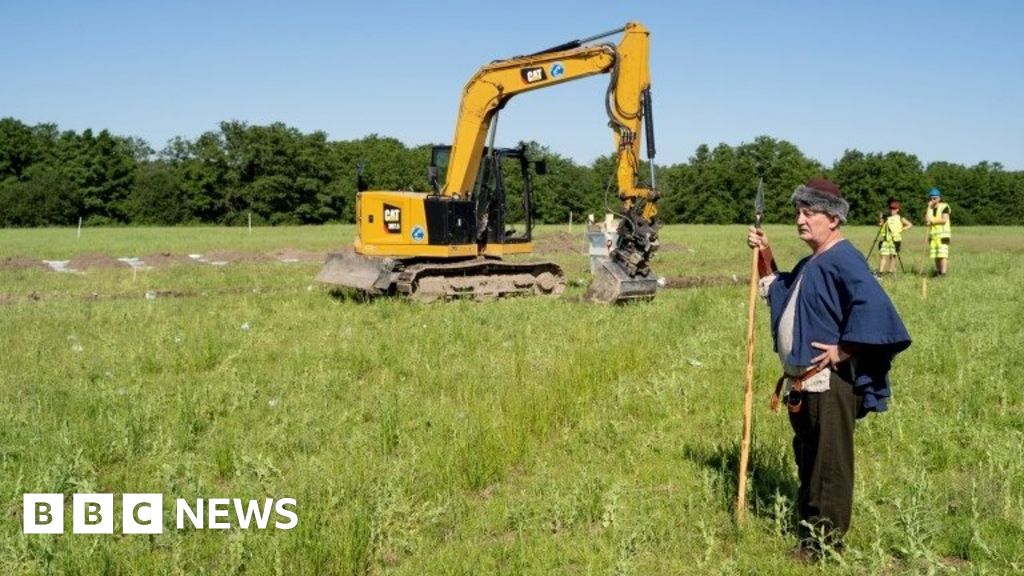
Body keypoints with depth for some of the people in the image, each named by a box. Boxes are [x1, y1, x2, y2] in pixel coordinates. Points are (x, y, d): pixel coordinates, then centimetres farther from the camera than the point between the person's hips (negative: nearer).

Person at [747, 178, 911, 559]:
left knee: (829, 463, 0)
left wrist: (844, 350, -24)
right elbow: (779, 293, 31)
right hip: (802, 382, 10)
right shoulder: (809, 264, 14)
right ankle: (807, 527, 32)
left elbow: (873, 304, -31)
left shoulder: (842, 260, -17)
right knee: (806, 457, 19)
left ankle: (826, 543, 10)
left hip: (830, 382, -10)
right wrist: (764, 257, 17)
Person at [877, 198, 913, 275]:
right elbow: (880, 225, 9)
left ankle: (891, 271, 9)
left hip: (895, 240, -2)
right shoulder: (886, 218, 11)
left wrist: (902, 230, -6)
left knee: (893, 256, 2)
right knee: (883, 255, -4)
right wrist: (880, 219, -8)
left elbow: (910, 225, 6)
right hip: (885, 240, 2)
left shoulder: (900, 219, 4)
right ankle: (880, 271, -3)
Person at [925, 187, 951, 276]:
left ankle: (943, 272, -17)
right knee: (935, 256, 6)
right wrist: (929, 207, -4)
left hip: (943, 234, -5)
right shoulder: (929, 209, 11)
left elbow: (944, 220, -14)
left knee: (943, 254, -13)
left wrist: (932, 221, -7)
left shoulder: (944, 207, -4)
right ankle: (938, 271, 13)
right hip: (932, 235, 5)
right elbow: (926, 222, -3)